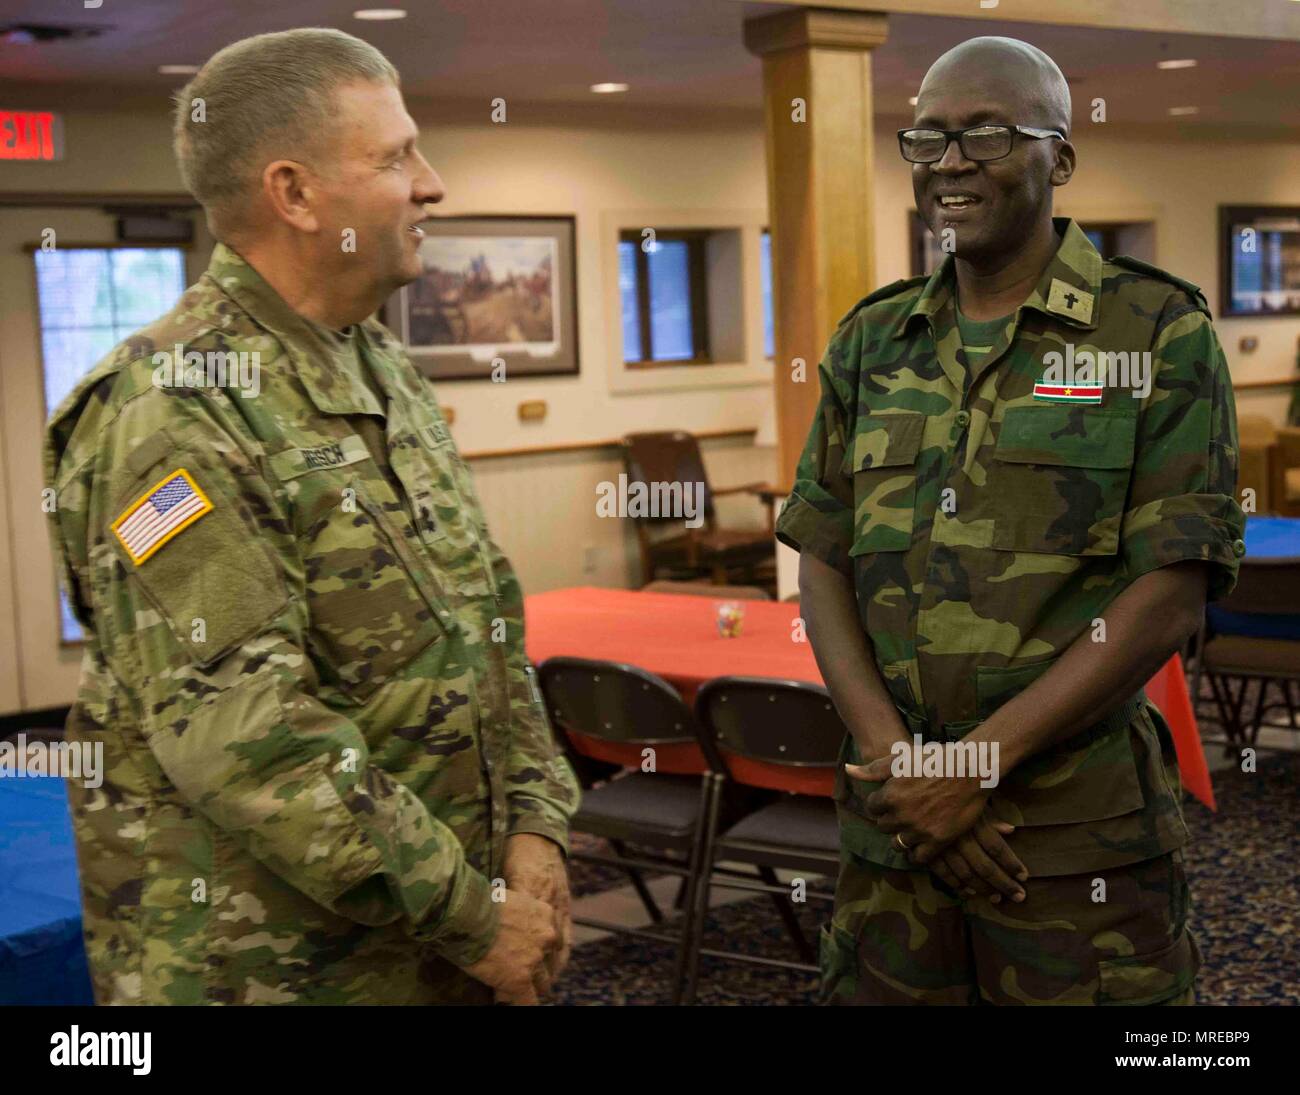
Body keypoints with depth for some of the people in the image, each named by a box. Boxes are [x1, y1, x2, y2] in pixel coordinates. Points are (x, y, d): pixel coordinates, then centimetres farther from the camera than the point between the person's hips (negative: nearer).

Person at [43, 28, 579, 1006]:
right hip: (266, 963, -7)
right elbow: (239, 734, -24)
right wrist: (472, 916, -19)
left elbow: (487, 623, 12)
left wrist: (536, 824, 0)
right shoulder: (175, 416, -19)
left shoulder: (387, 372, 9)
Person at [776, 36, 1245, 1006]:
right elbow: (823, 567, 5)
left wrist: (977, 762, -14)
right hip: (890, 825, 4)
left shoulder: (1159, 333, -4)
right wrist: (897, 762, -9)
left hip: (1083, 836, -3)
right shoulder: (870, 342, 8)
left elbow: (1171, 597, -10)